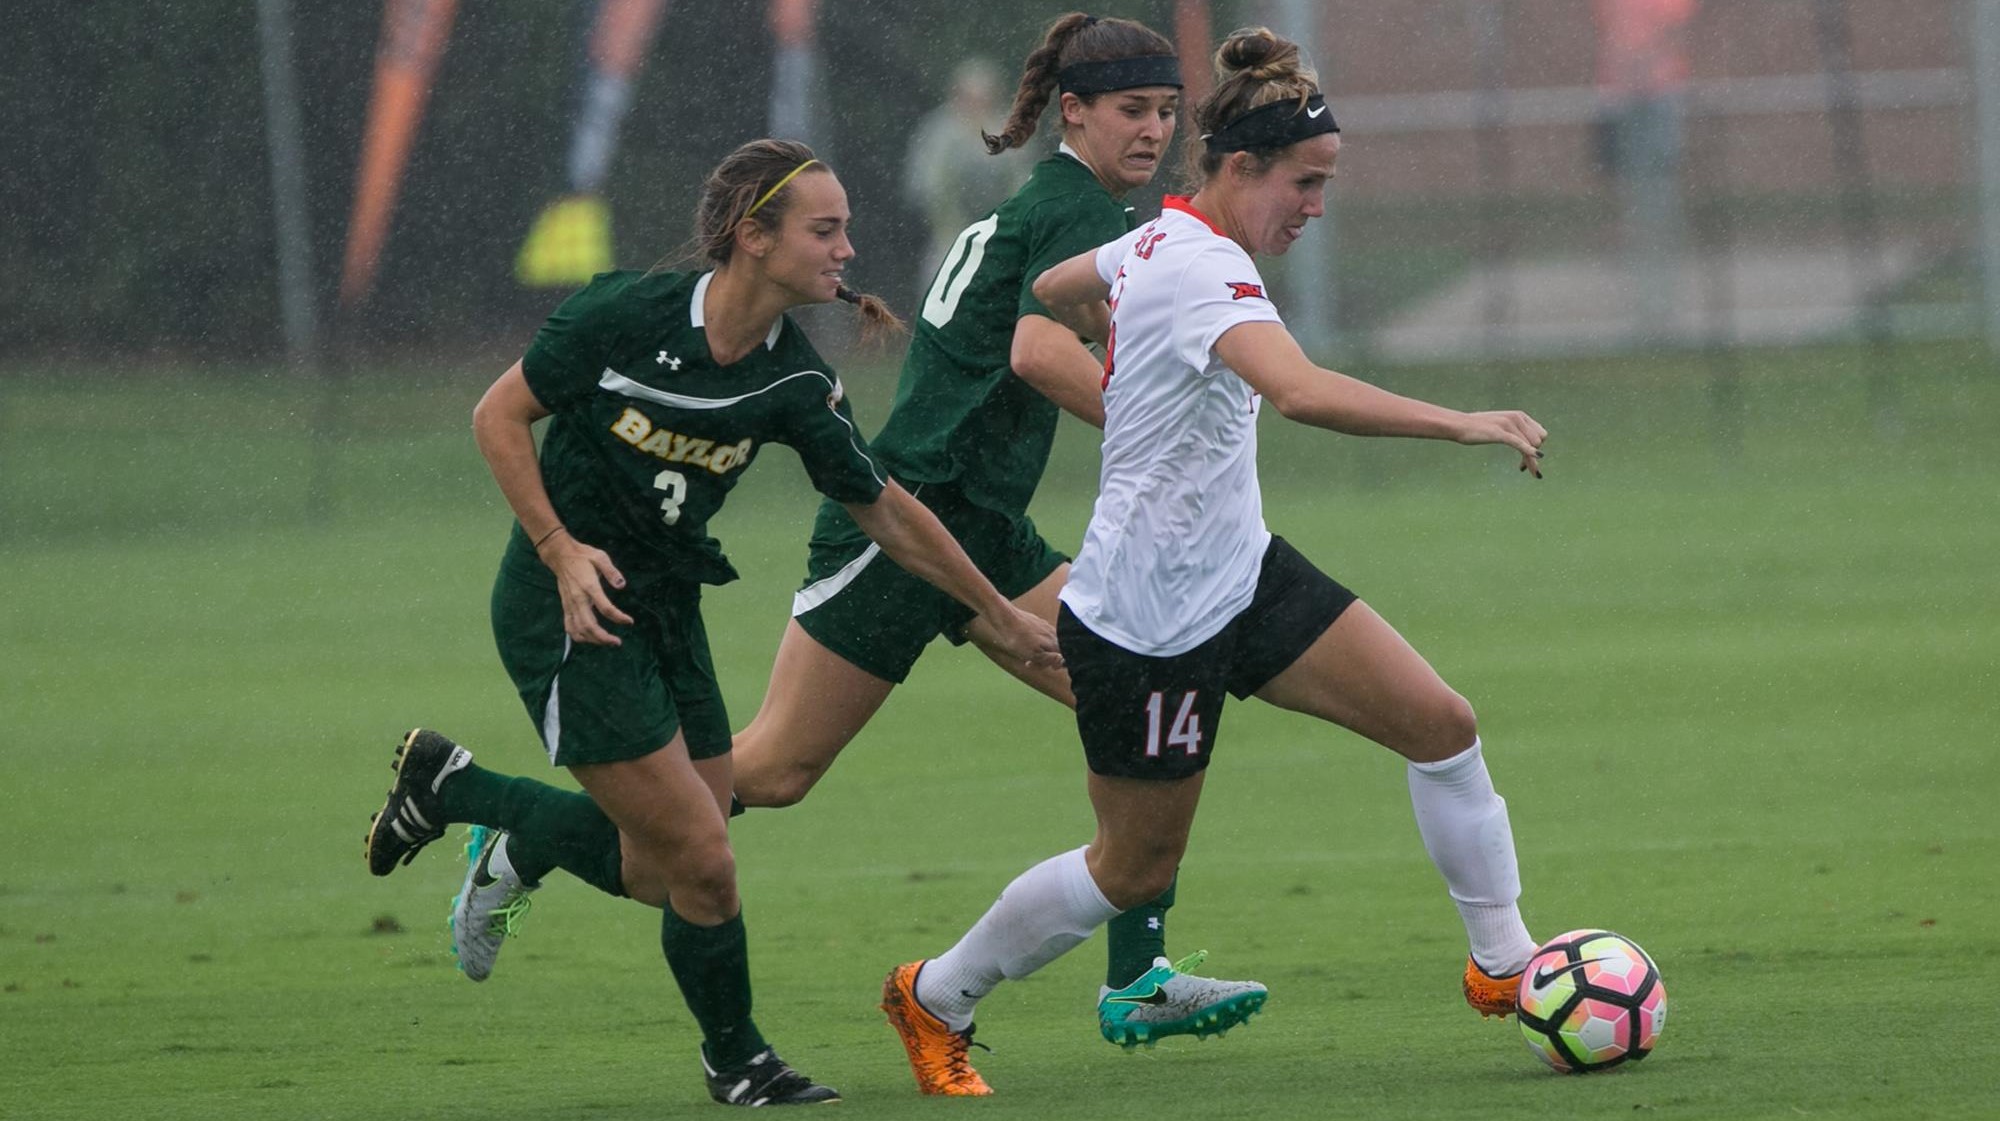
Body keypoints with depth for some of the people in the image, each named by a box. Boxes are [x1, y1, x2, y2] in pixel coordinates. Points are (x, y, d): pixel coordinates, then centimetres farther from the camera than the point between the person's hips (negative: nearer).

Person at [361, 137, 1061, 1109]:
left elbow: (884, 510, 8)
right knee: (701, 860, -9)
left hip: (666, 610, 7)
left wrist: (999, 615, 12)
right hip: (564, 609, -7)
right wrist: (562, 550, -19)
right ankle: (735, 1062, 15)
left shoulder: (796, 387, -4)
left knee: (654, 871, 9)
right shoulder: (626, 316, -19)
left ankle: (450, 786, 29)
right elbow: (498, 416, -9)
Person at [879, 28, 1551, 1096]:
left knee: (1441, 725, -2)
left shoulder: (1161, 239, 3)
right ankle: (933, 999, 28)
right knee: (1136, 866, 7)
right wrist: (1461, 424, -45)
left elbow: (1047, 286, 23)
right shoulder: (1205, 271, -26)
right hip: (1148, 625, -9)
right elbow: (1301, 391, -44)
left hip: (1241, 573, 9)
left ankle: (1504, 963, 10)